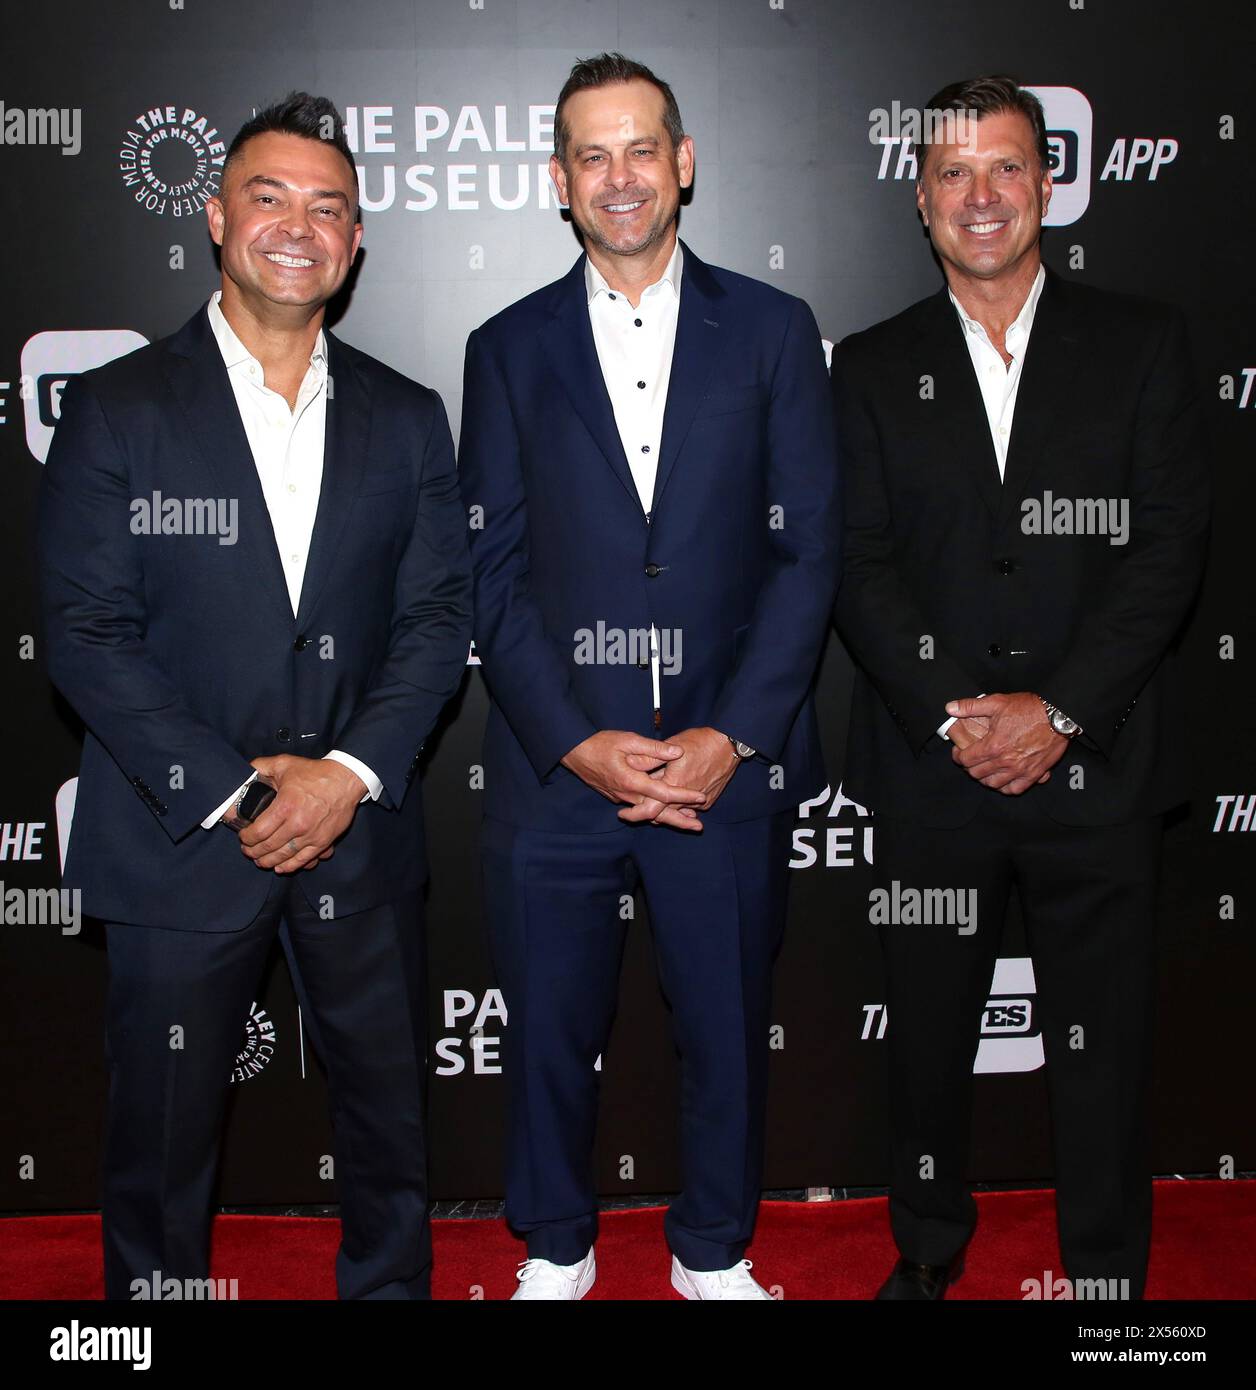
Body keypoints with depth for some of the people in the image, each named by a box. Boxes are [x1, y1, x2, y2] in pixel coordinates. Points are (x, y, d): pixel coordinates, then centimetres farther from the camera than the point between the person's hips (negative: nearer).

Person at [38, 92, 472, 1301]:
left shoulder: (405, 419, 7)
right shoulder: (116, 409, -2)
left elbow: (438, 616, 3)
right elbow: (85, 633, -7)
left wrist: (352, 770, -11)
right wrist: (227, 792, -14)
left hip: (360, 836, 3)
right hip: (180, 841, -2)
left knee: (389, 1123, 15)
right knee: (161, 1138, 11)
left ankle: (390, 1285, 37)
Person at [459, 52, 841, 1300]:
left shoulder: (771, 332, 5)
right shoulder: (509, 349, 6)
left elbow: (807, 551, 0)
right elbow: (491, 571, 1)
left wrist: (732, 739, -9)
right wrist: (578, 743, -10)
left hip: (726, 765, 0)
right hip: (555, 767, 1)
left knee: (726, 1030, 12)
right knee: (549, 1032, 11)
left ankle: (713, 1252, 35)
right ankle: (556, 1247, 35)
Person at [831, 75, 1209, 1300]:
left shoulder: (1140, 343, 5)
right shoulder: (873, 368, 8)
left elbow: (1171, 546, -3)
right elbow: (857, 566, 0)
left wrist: (1059, 712, -13)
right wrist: (953, 715, -12)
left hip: (1097, 766, -1)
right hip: (931, 772, 1)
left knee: (1103, 1048, 7)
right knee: (928, 1038, 13)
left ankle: (1108, 1274, 26)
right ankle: (928, 1253, 34)